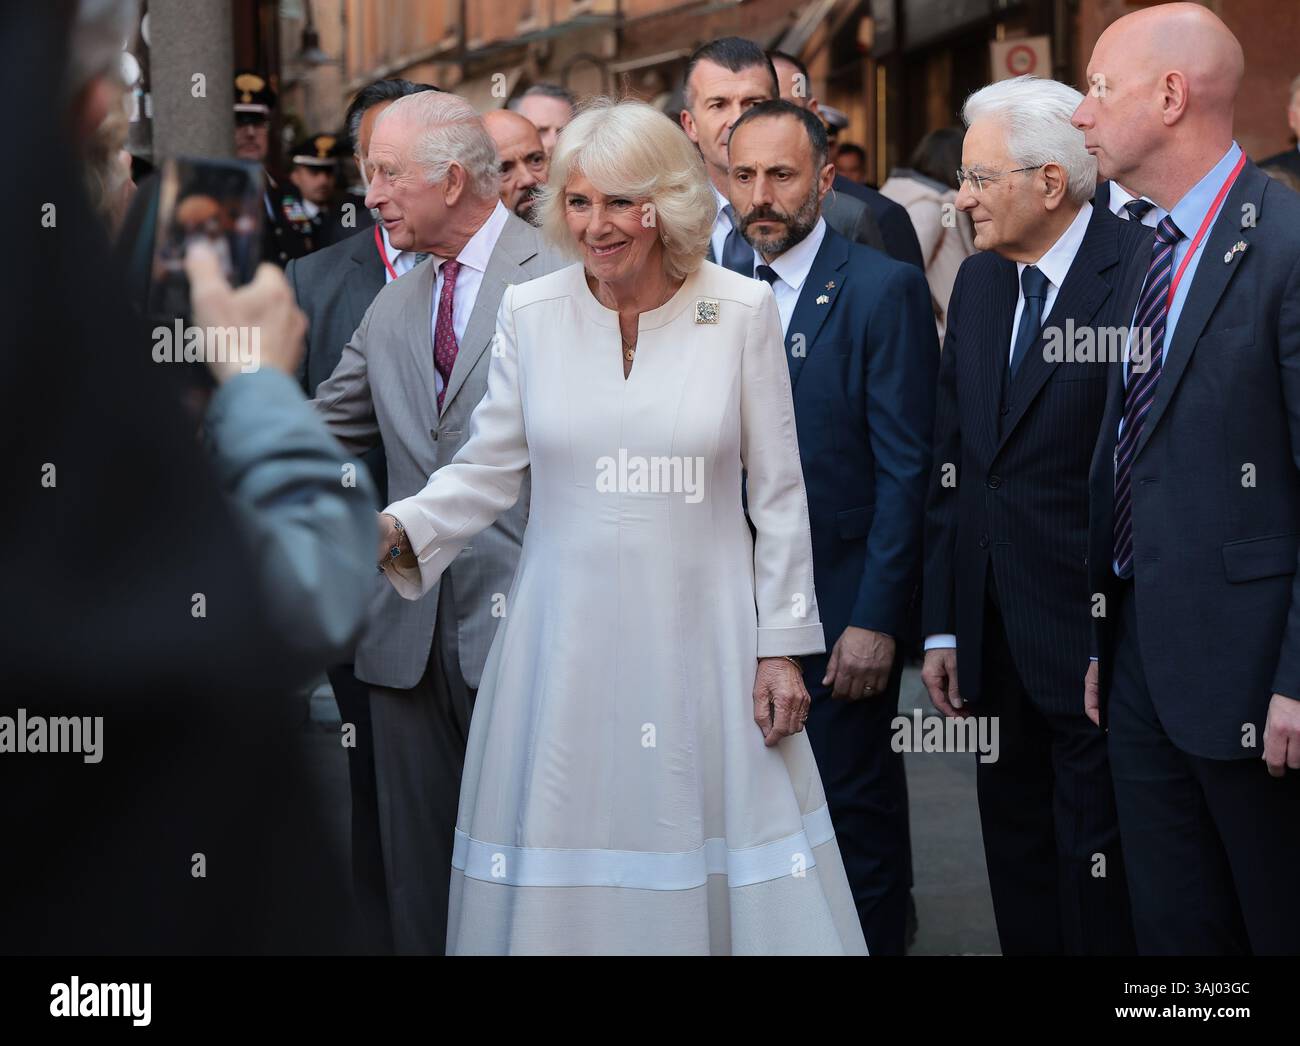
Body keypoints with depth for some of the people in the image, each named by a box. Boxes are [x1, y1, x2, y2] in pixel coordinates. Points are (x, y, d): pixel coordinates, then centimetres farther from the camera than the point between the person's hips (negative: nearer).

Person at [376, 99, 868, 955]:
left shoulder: (744, 311, -3)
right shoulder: (529, 313, 1)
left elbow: (779, 492, 1)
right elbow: (489, 470, 7)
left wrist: (782, 645, -1)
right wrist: (400, 531, -11)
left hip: (702, 633, -1)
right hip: (568, 635, 1)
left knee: (713, 856, 0)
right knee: (562, 867, 3)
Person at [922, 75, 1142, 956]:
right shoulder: (978, 282, 11)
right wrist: (942, 626, 12)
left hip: (1097, 644, -7)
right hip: (995, 644, 7)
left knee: (1101, 883, 1)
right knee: (1018, 868, 14)